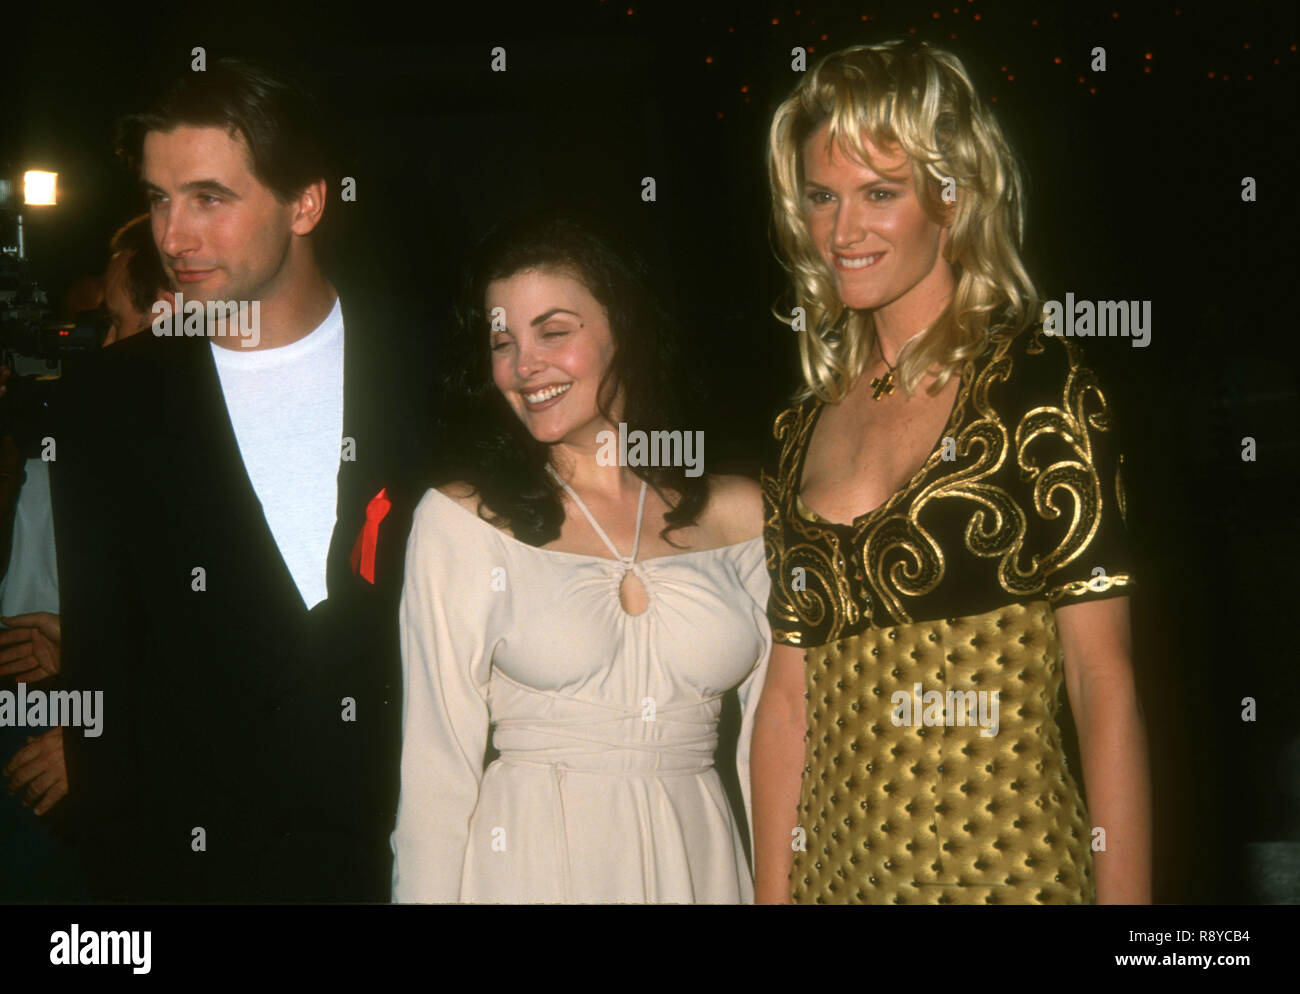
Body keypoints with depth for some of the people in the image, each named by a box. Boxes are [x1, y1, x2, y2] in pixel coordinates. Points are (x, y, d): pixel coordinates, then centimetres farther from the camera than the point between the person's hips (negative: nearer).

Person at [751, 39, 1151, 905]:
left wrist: (1125, 896, -14)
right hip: (837, 865, 5)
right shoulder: (808, 427, 9)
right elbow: (788, 700, 10)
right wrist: (773, 891, 7)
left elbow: (1104, 681, -10)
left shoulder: (1037, 389, -7)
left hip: (1003, 864, -5)